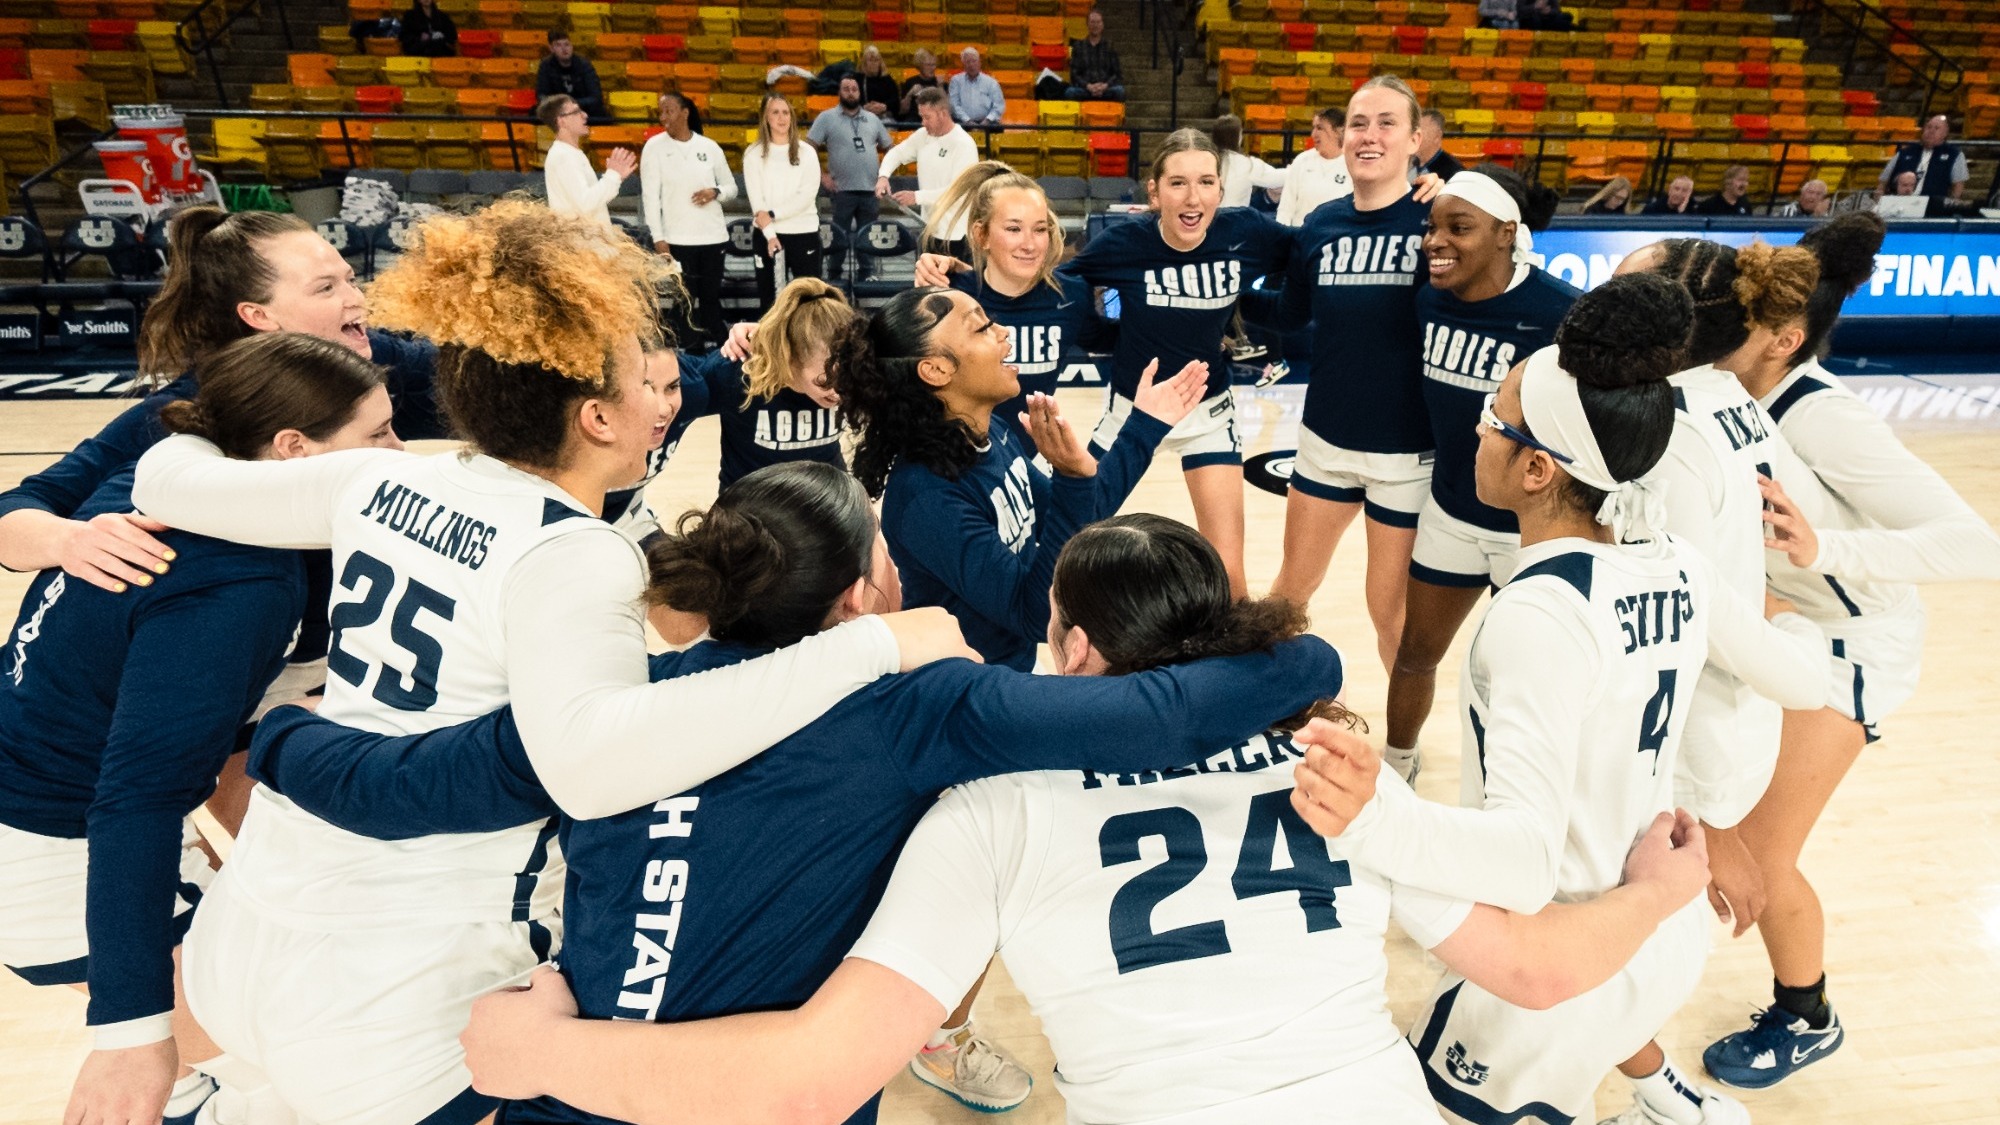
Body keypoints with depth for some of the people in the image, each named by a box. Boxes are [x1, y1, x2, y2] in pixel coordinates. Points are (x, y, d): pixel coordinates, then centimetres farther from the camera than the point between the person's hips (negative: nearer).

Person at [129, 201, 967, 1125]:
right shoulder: (571, 555, -22)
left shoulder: (386, 480, -1)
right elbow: (588, 761, -41)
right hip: (385, 1008, -7)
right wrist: (870, 646, -39)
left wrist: (186, 438, 36)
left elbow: (169, 479, 13)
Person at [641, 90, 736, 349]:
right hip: (677, 239, -2)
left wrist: (715, 192, -10)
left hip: (714, 237, 2)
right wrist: (658, 238, -12)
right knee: (686, 300, 3)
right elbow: (650, 196, -5)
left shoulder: (710, 147, 6)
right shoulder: (654, 146, -1)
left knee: (712, 297, 10)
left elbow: (732, 187, 13)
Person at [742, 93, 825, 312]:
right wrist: (769, 234, -16)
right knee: (769, 298, 5)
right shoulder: (754, 154, 4)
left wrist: (772, 214, -14)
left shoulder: (806, 152, 4)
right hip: (767, 235, 0)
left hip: (805, 233, 0)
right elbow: (756, 199, -4)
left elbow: (808, 195, -7)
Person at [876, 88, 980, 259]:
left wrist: (917, 197, -25)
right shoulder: (923, 136, 7)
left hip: (955, 234, -8)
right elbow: (896, 153, 19)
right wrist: (883, 176, -3)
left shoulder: (964, 145, -16)